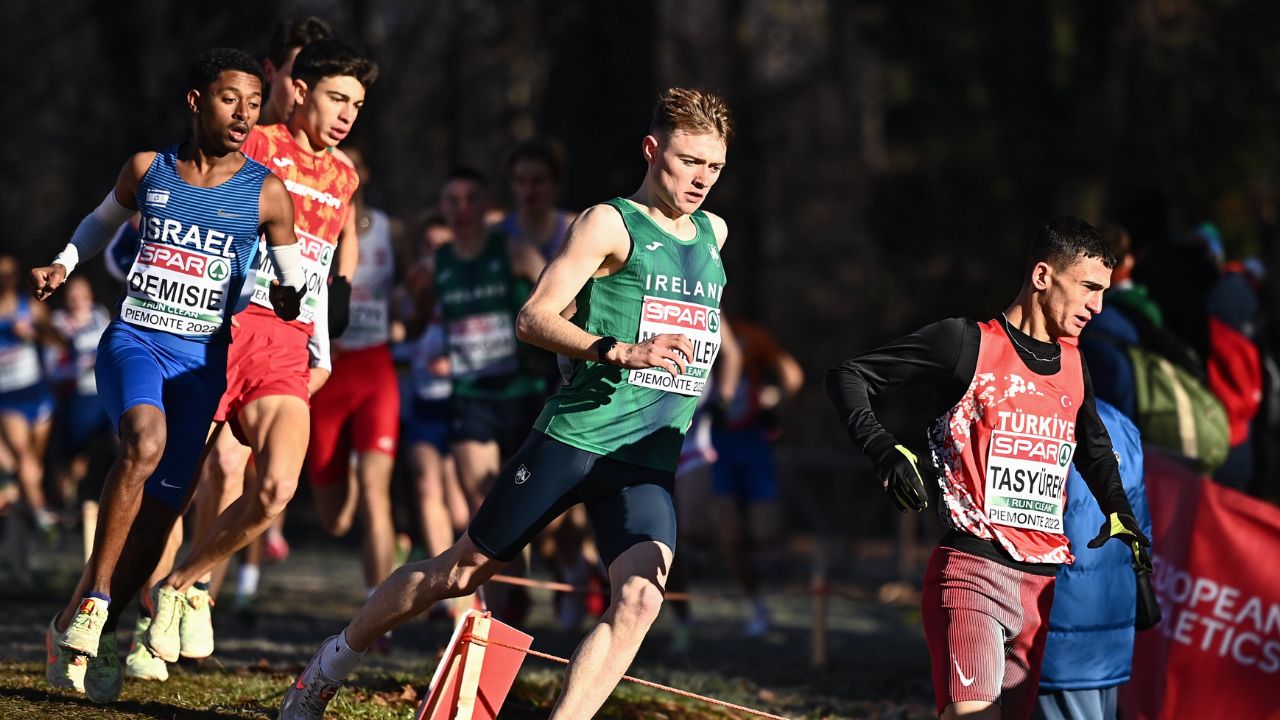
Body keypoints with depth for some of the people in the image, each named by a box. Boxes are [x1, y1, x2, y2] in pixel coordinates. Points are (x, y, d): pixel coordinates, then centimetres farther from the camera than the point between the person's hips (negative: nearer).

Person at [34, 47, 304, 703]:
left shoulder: (266, 194, 1)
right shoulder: (148, 170, 5)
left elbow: (294, 289, 9)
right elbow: (103, 219, 25)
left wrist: (292, 297, -13)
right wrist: (62, 265, 11)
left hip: (200, 357, 1)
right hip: (133, 337, -1)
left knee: (160, 506, -4)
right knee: (145, 441, -31)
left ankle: (80, 630, 11)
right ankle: (94, 596, -24)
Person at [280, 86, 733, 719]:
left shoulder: (713, 234, 15)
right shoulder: (610, 224, -5)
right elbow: (533, 318, -16)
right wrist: (621, 351, -27)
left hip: (649, 465, 4)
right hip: (573, 437, -4)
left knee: (640, 597, -22)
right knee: (462, 570, 6)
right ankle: (330, 663, 26)